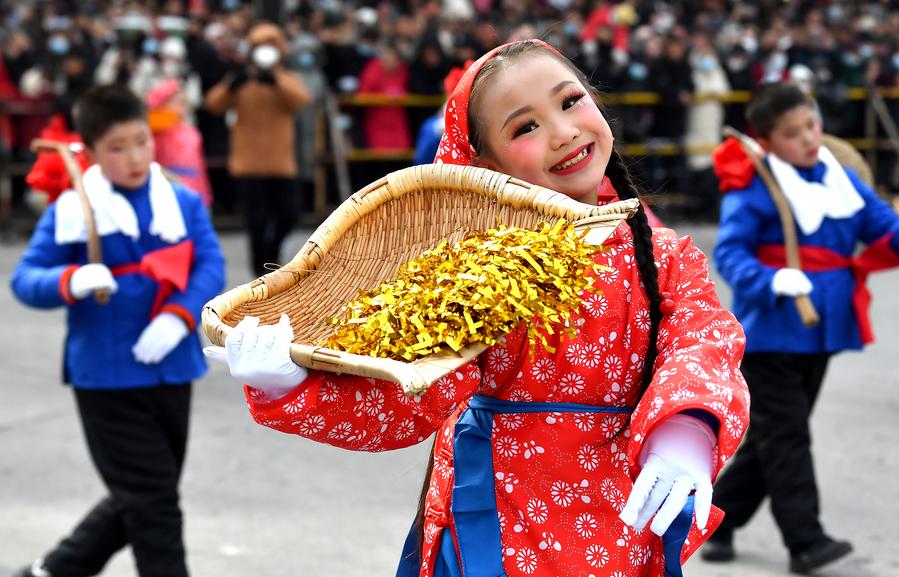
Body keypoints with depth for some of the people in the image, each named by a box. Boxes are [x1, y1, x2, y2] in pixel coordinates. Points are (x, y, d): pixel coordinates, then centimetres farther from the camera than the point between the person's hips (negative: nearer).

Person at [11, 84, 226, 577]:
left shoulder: (183, 203, 1)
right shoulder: (71, 211, -8)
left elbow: (210, 265, -6)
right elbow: (25, 279, -8)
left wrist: (179, 317, -23)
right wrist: (70, 282, -29)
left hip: (172, 372, 5)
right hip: (107, 377, -5)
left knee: (136, 500, 17)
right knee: (152, 502, -4)